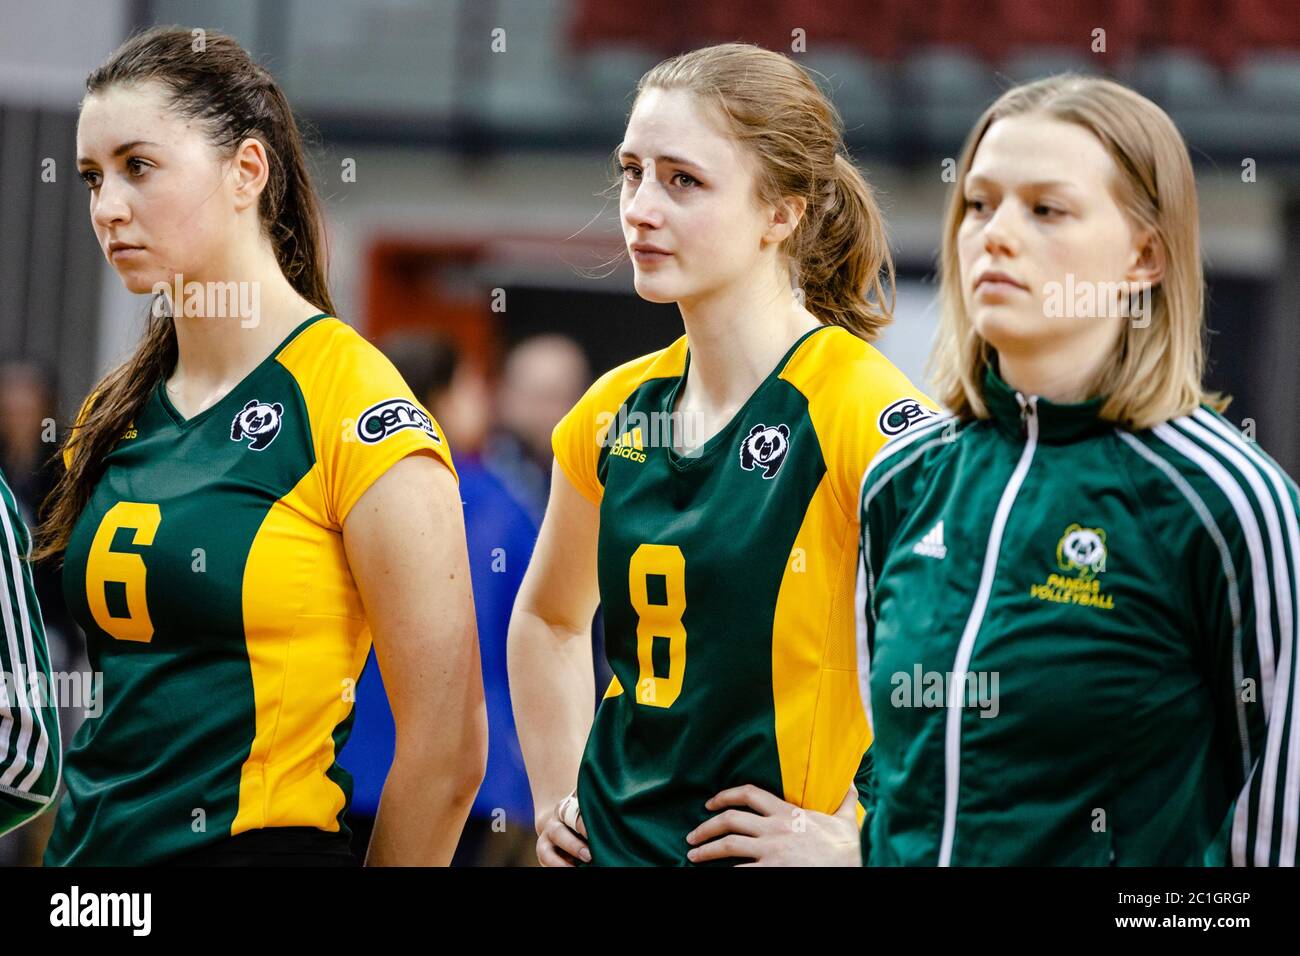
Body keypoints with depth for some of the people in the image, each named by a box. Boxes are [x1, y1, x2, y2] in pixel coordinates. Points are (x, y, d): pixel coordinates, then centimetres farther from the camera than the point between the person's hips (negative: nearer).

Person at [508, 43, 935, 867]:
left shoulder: (866, 411, -13)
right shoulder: (616, 413, 6)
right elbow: (548, 618, 23)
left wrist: (853, 838, -19)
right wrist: (558, 801, 13)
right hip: (619, 844, 6)